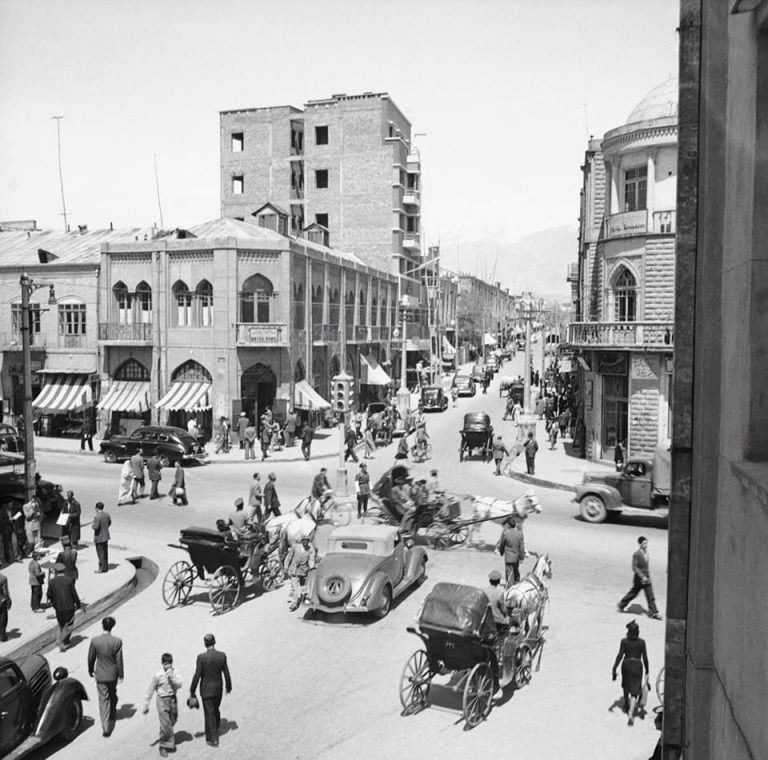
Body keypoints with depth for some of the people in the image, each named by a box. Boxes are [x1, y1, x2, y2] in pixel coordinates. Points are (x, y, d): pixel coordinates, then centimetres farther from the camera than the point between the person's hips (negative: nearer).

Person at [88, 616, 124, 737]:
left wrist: (90, 670, 14)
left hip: (100, 674, -1)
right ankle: (112, 716, 44)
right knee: (113, 696, 25)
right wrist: (121, 674, 3)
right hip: (113, 674, 1)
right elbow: (119, 659, -10)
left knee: (103, 699, 4)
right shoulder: (117, 641, -17)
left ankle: (106, 727, -3)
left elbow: (91, 658, -4)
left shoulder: (95, 641, -16)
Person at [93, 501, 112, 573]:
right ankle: (106, 566, 25)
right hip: (106, 536, 8)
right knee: (105, 552, 16)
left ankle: (102, 568, 6)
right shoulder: (107, 514, 1)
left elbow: (96, 527, -24)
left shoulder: (97, 516, -22)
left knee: (101, 553, 0)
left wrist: (93, 526, -4)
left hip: (99, 537, -8)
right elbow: (110, 522, 14)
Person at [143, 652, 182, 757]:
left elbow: (179, 685, -13)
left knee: (172, 722, 17)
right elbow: (150, 691, -7)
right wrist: (146, 705, -3)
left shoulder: (174, 672, -6)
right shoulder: (158, 675, -15)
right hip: (162, 700, -4)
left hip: (173, 699, 4)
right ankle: (163, 746, 11)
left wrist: (172, 677, -27)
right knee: (165, 724, -5)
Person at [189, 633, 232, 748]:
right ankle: (215, 731, 43)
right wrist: (228, 686, 12)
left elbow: (197, 676, -17)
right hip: (218, 688, 4)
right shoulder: (222, 655, -12)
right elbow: (226, 673, -4)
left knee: (209, 714, 10)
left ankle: (213, 739, 17)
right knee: (215, 710, 25)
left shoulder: (201, 657, -22)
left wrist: (192, 691, -4)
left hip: (206, 690, -4)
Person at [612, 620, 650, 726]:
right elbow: (645, 657, -5)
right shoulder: (641, 642, -9)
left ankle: (626, 706, 43)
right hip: (637, 665, -1)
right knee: (634, 690, 3)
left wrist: (614, 669, -6)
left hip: (626, 664, 1)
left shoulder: (624, 641, -9)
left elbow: (620, 655, -11)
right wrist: (646, 671, 7)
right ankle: (631, 712, -15)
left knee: (626, 686, 25)